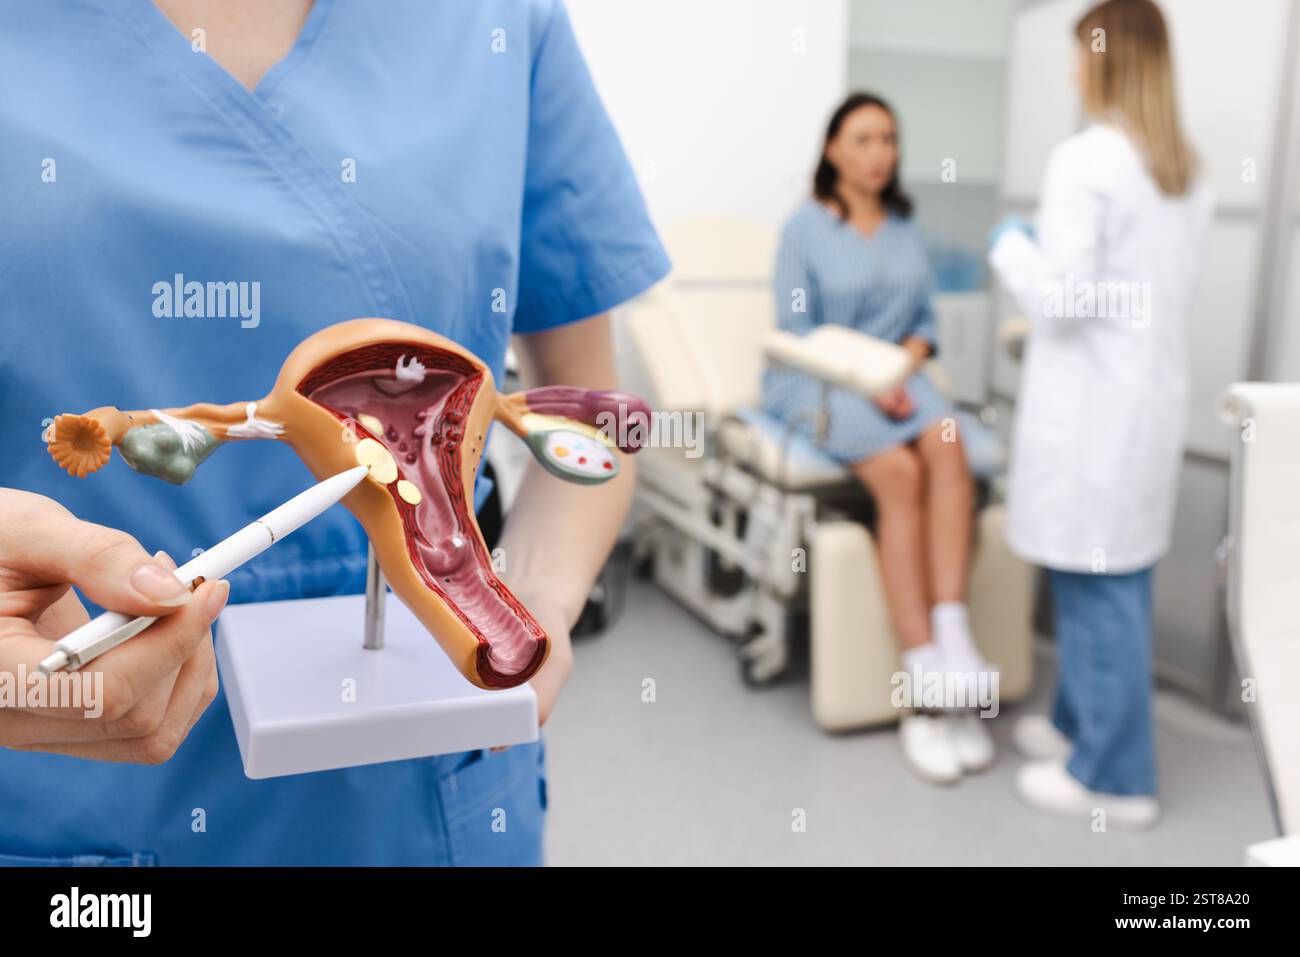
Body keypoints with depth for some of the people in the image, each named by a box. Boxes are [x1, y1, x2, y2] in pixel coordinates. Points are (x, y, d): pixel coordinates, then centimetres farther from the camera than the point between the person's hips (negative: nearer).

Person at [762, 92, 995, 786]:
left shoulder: (906, 227, 18)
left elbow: (925, 321, 17)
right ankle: (929, 684, -30)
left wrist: (904, 363, -5)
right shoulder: (805, 226, 2)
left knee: (947, 445, -30)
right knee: (899, 471, -31)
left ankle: (952, 638, -31)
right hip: (815, 382, -4)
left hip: (894, 375, 5)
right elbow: (795, 332, -4)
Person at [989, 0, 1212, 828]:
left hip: (1093, 405, -8)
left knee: (1096, 583, 0)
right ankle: (1083, 723, 31)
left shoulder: (1086, 159, -14)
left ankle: (1114, 776, 11)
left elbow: (1059, 297, -17)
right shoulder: (1188, 169, 12)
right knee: (1118, 576, 16)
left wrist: (1010, 246, 0)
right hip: (1156, 395, 9)